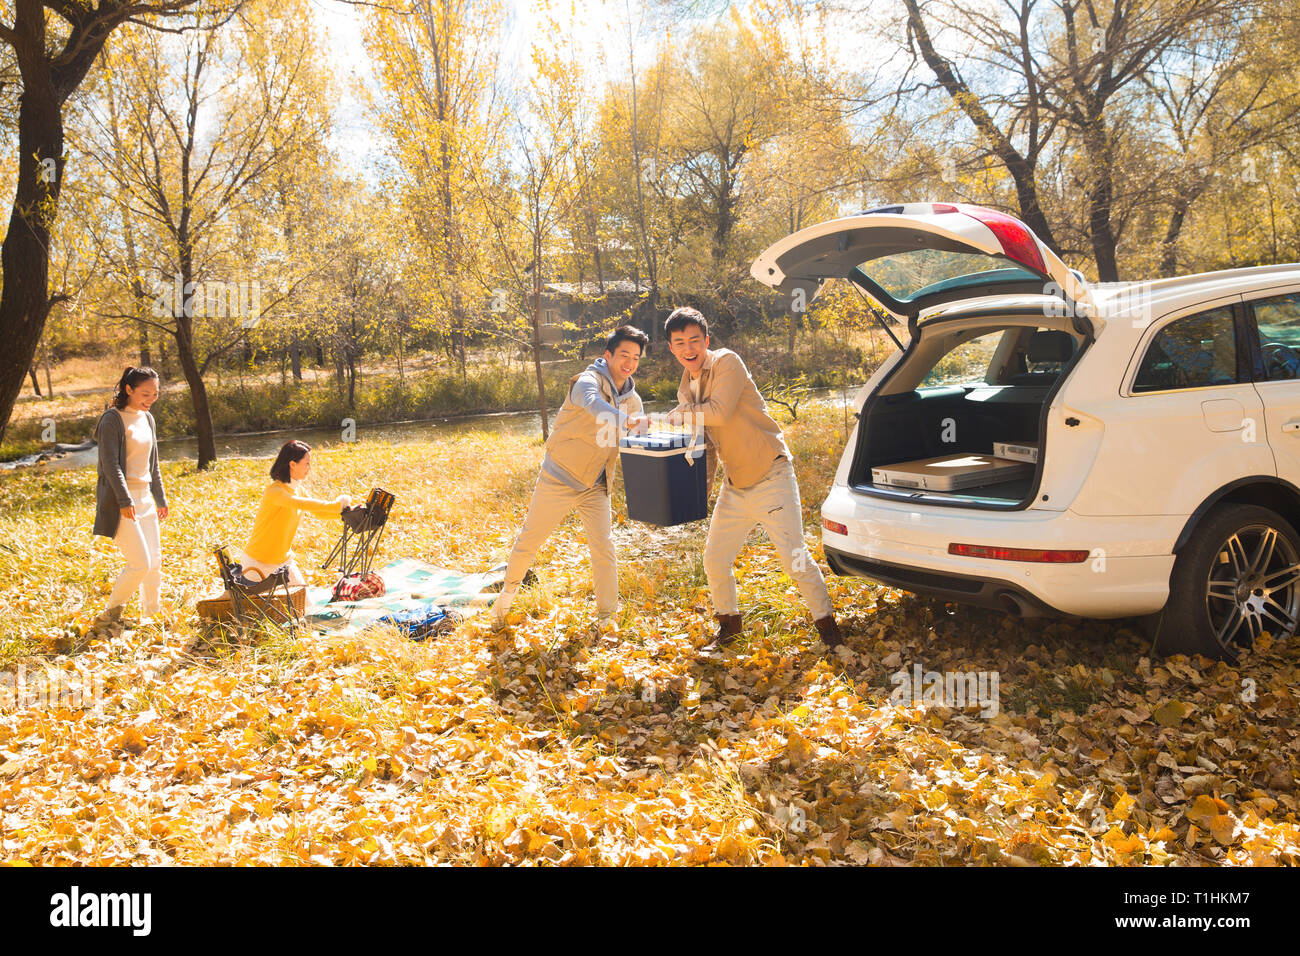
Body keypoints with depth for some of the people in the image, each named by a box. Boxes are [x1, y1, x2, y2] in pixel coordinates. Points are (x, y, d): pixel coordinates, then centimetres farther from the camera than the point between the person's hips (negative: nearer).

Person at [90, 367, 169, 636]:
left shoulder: (148, 419, 13)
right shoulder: (112, 420, -10)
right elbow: (111, 464, -16)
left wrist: (160, 498, 22)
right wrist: (125, 500, -23)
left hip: (145, 498, 8)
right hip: (121, 500, -8)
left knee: (154, 562, 9)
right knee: (140, 563, -12)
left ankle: (152, 615, 21)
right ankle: (110, 615, 4)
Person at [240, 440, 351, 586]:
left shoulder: (297, 490, 3)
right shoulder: (275, 491, -24)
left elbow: (318, 512, 7)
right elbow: (301, 504, -40)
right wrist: (335, 505, -40)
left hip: (283, 560, 7)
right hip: (258, 562, -7)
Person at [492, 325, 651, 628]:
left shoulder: (632, 400, 4)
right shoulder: (588, 381, -19)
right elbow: (594, 405, -42)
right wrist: (625, 421, -61)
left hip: (595, 486, 5)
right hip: (560, 478, -5)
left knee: (603, 548, -3)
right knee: (530, 540, 8)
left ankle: (607, 617, 9)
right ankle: (509, 589, 33)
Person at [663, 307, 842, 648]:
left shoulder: (726, 363, -13)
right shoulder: (686, 389, 10)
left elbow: (719, 412, -27)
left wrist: (678, 415, -12)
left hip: (771, 476, -7)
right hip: (735, 485, 7)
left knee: (794, 557, -7)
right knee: (715, 561, 8)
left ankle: (825, 622, 13)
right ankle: (729, 623, 30)